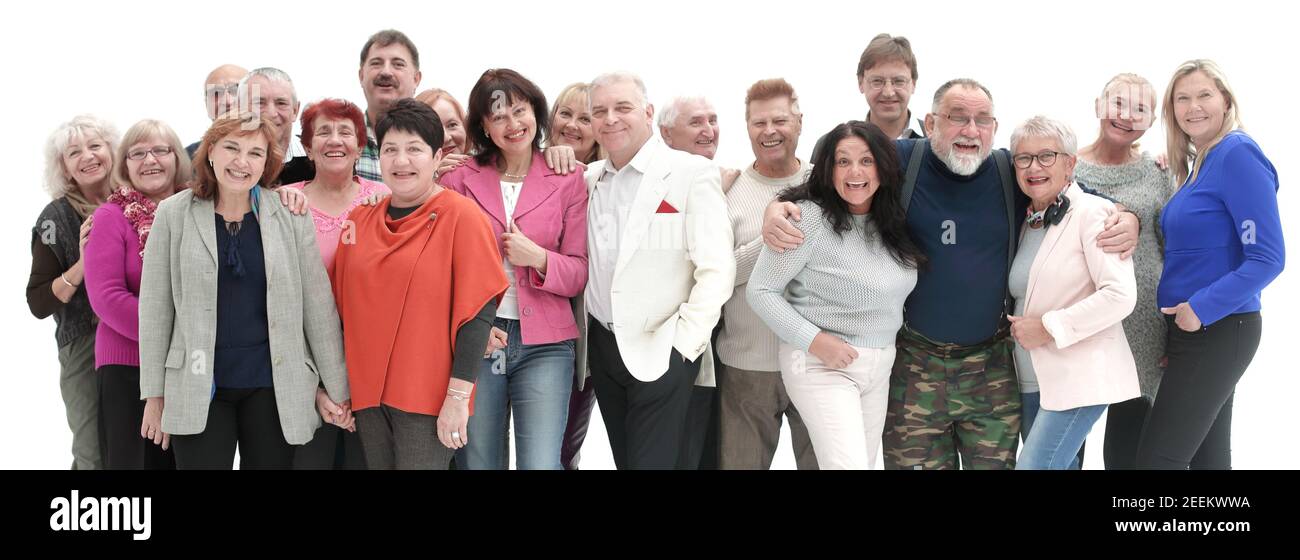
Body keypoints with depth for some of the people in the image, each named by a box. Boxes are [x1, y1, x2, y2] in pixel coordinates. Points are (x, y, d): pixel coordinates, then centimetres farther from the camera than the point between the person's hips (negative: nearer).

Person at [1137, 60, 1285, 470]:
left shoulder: (1237, 155, -15)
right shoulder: (1195, 163, 12)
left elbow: (1268, 258, -20)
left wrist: (1202, 308, -20)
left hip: (1219, 330, -9)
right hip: (1196, 329, 9)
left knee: (1158, 458, -9)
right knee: (1209, 456, 13)